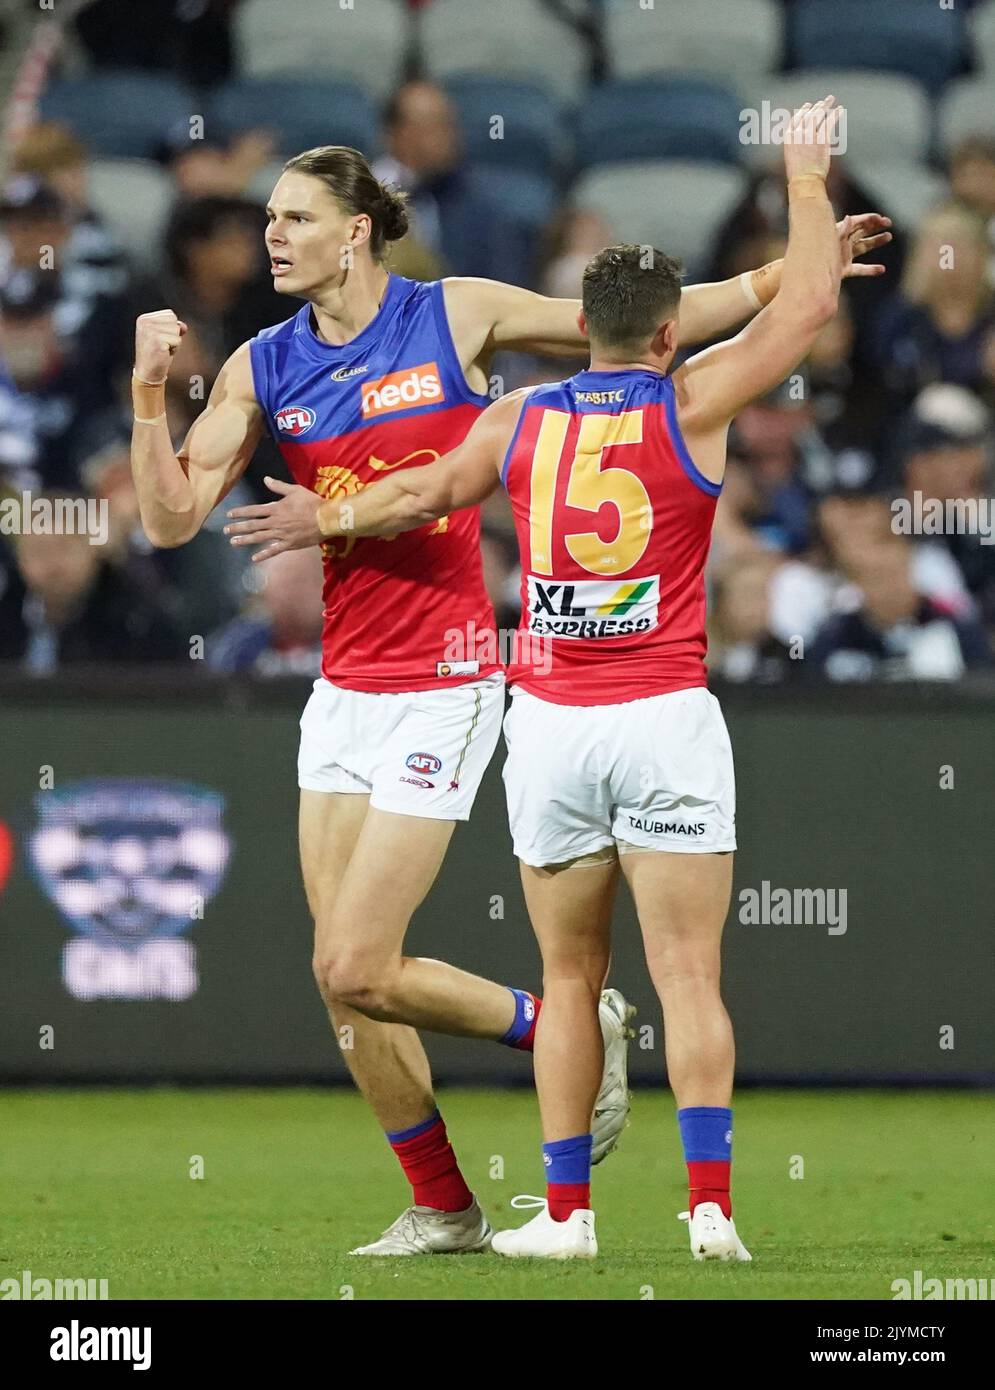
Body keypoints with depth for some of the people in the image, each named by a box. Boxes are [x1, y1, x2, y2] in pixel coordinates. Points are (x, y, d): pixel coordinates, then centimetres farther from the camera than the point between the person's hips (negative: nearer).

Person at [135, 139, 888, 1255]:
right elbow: (171, 517, 0)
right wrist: (149, 389, -13)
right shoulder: (262, 368, 6)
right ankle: (443, 1210, 17)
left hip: (442, 682, -5)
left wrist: (797, 268, 4)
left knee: (357, 972, -11)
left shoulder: (457, 317, -5)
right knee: (341, 977, 4)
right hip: (342, 689, 5)